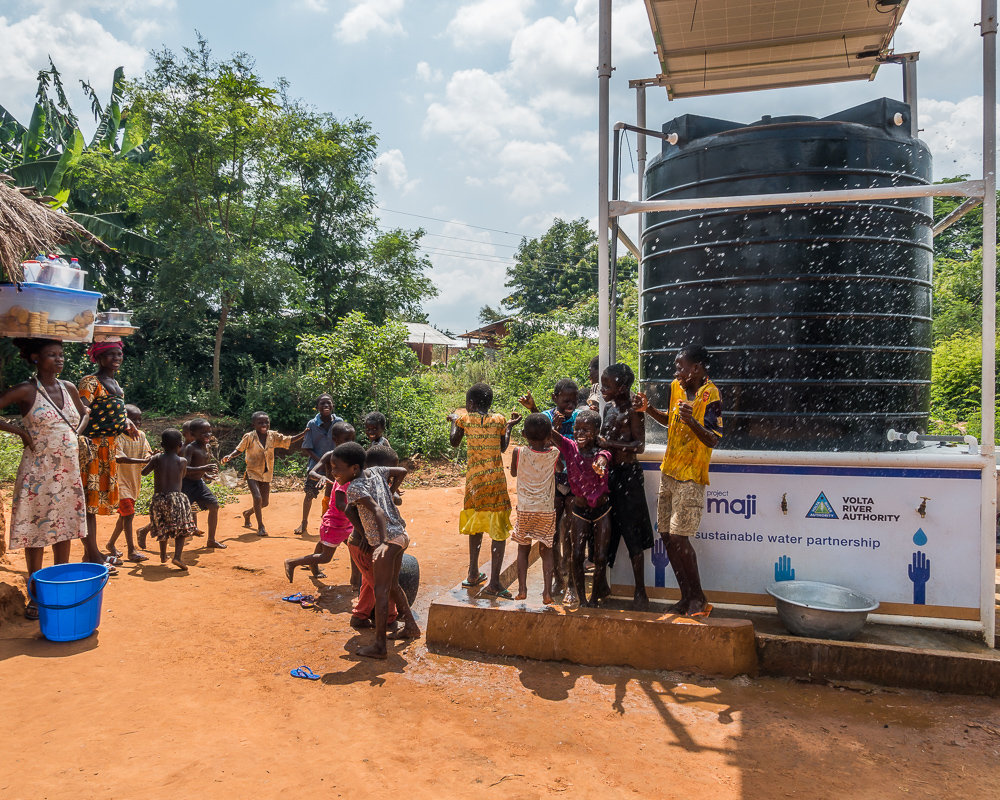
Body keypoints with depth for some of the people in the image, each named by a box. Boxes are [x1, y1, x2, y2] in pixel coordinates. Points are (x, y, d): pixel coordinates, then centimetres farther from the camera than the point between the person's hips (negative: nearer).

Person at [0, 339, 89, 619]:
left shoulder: (68, 388, 6)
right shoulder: (25, 390, -10)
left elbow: (84, 413, 24)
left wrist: (76, 433, 8)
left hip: (68, 471, 5)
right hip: (38, 472, -5)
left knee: (64, 528, 12)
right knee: (36, 532, 3)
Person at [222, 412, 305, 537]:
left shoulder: (273, 436, -1)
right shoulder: (249, 437, -10)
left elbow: (289, 441, 2)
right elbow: (239, 449, -6)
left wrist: (304, 433, -9)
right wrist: (230, 456, -25)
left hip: (267, 475, 5)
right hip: (252, 473, -5)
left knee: (265, 503, 11)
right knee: (257, 498, -21)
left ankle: (247, 513, 43)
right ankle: (260, 526, -4)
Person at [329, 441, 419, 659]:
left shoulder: (355, 488, -14)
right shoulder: (375, 471, 7)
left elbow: (378, 511, -26)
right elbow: (402, 471, 18)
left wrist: (383, 543, -34)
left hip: (387, 540, -9)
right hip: (400, 535, 9)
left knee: (381, 592, -3)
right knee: (392, 584, 24)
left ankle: (379, 646, 1)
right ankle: (410, 626, 34)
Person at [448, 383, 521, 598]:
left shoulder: (464, 418, 1)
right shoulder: (499, 420, 2)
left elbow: (454, 442, 14)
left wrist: (454, 421, 27)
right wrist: (509, 426, 26)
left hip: (474, 480, 2)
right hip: (496, 479, -2)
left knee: (476, 524, 21)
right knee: (499, 530, 0)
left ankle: (474, 574, 29)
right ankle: (494, 583, -4)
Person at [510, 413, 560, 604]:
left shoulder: (519, 452, -9)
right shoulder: (554, 454, -8)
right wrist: (549, 441, 13)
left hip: (525, 509, 0)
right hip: (547, 510, 0)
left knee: (523, 548, 15)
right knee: (546, 551, 10)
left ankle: (522, 589, 11)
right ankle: (547, 592, 4)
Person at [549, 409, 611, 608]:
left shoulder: (601, 454, -14)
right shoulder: (570, 447, -8)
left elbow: (601, 461, -38)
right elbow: (551, 434, -24)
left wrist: (600, 466, -63)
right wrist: (553, 426, -47)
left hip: (601, 509, -1)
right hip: (580, 509, 1)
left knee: (601, 555, 2)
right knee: (577, 555, -4)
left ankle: (595, 597, 19)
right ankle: (581, 598, 9)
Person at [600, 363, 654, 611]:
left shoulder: (633, 411, -11)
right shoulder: (608, 407, 11)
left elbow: (639, 445, -19)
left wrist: (609, 444, -25)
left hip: (628, 474, -7)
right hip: (607, 473, 7)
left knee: (633, 535, -2)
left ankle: (640, 592, 8)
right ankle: (600, 584, 27)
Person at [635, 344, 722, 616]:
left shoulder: (711, 395, -14)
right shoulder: (677, 388, 7)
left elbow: (714, 440, -20)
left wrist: (693, 423, -36)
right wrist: (649, 409, 8)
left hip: (690, 476, -8)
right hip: (669, 471, 8)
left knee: (678, 537, -12)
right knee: (667, 535, 9)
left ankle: (699, 600, 5)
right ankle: (687, 597, 20)